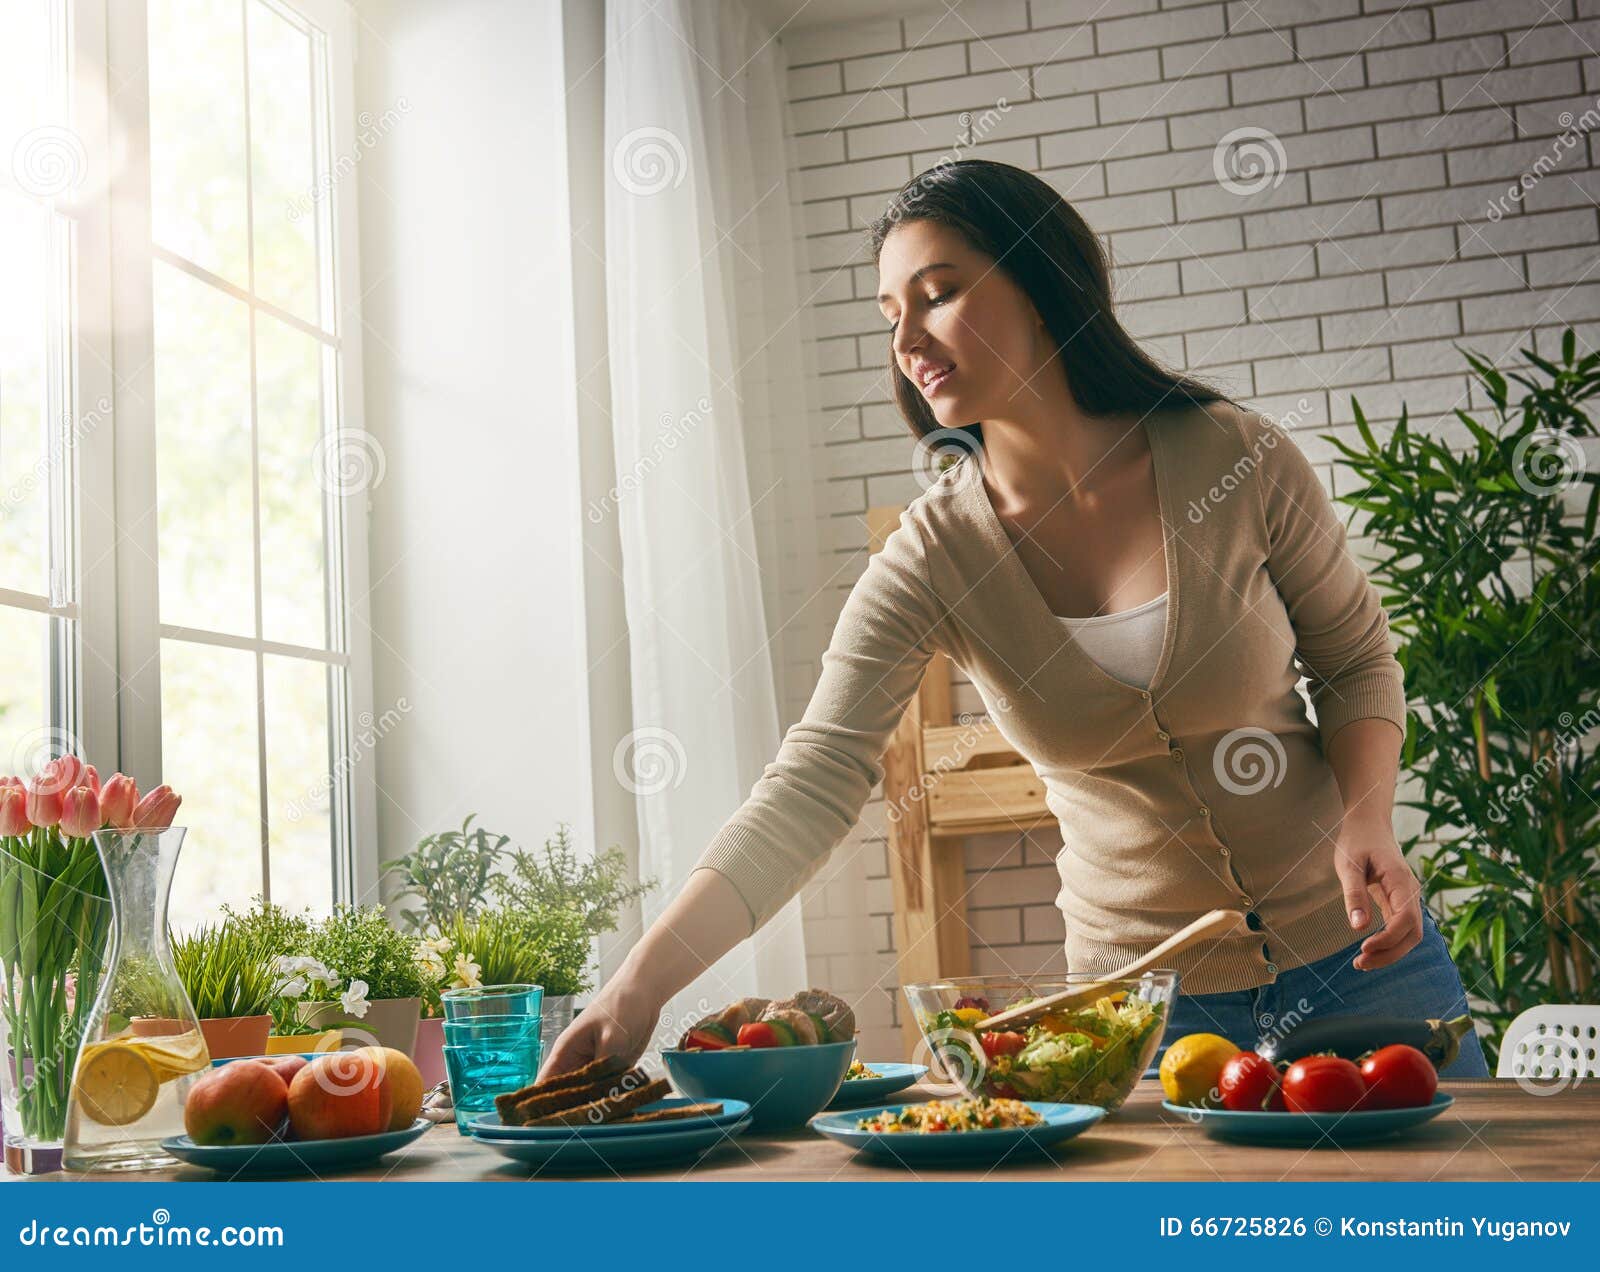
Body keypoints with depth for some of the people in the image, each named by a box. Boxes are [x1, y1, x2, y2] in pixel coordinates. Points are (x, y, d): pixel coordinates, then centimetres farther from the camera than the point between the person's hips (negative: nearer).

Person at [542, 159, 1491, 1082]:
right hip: (1147, 995, 0)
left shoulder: (1240, 460, -13)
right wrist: (642, 985, -31)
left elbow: (1360, 661, 2)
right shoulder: (932, 562, -13)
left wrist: (1368, 818, -18)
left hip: (1354, 955, 1)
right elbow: (808, 790, -21)